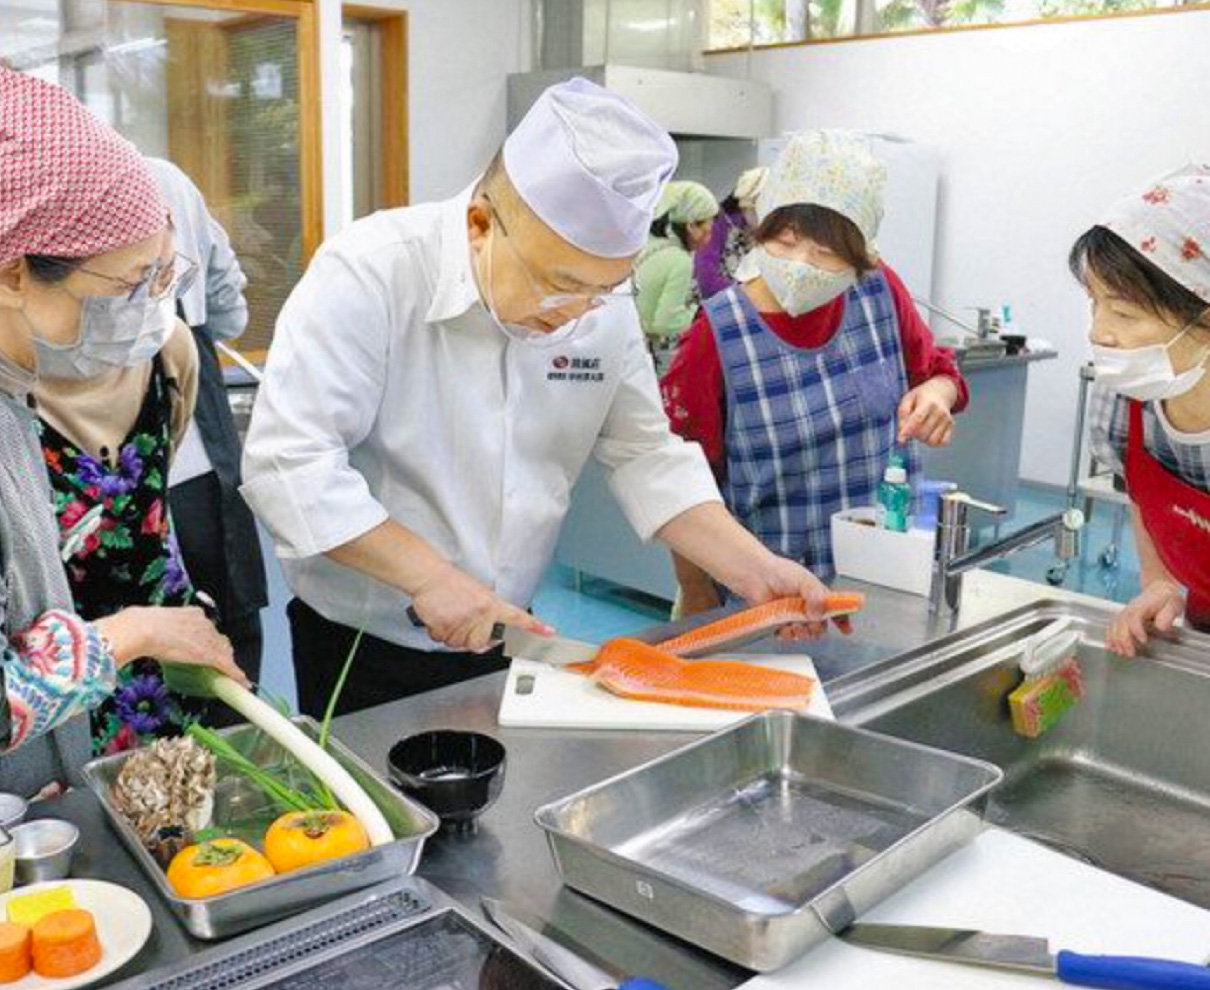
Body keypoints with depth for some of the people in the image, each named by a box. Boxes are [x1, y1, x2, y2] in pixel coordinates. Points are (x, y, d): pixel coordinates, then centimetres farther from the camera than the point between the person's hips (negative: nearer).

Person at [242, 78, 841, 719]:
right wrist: (428, 576, -29)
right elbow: (287, 463, -25)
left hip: (506, 636, 5)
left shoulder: (604, 307, -6)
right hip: (360, 649, -4)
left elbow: (644, 455, 0)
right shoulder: (369, 277, -22)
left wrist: (754, 570, -11)